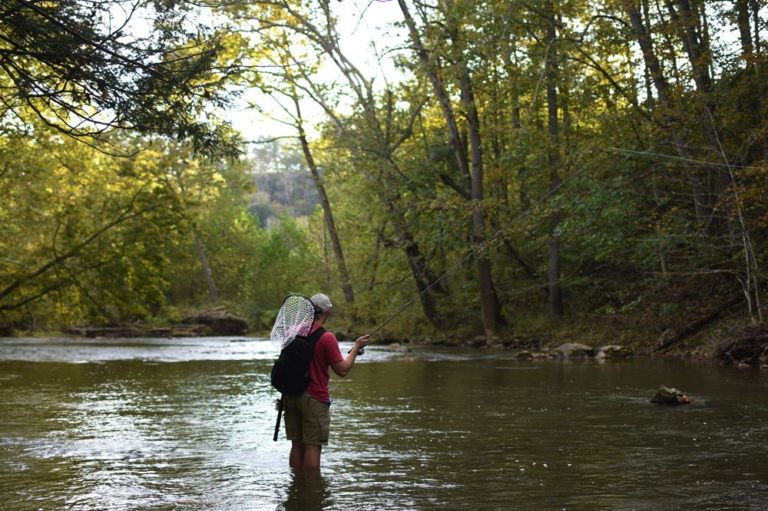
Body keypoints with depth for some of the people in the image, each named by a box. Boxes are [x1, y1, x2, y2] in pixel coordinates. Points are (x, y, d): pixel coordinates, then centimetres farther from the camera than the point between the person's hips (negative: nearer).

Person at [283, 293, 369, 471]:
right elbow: (342, 370, -13)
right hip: (314, 399, -6)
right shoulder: (326, 337, -16)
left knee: (297, 444, 13)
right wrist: (356, 347, -2)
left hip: (291, 395, 6)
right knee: (312, 446, -2)